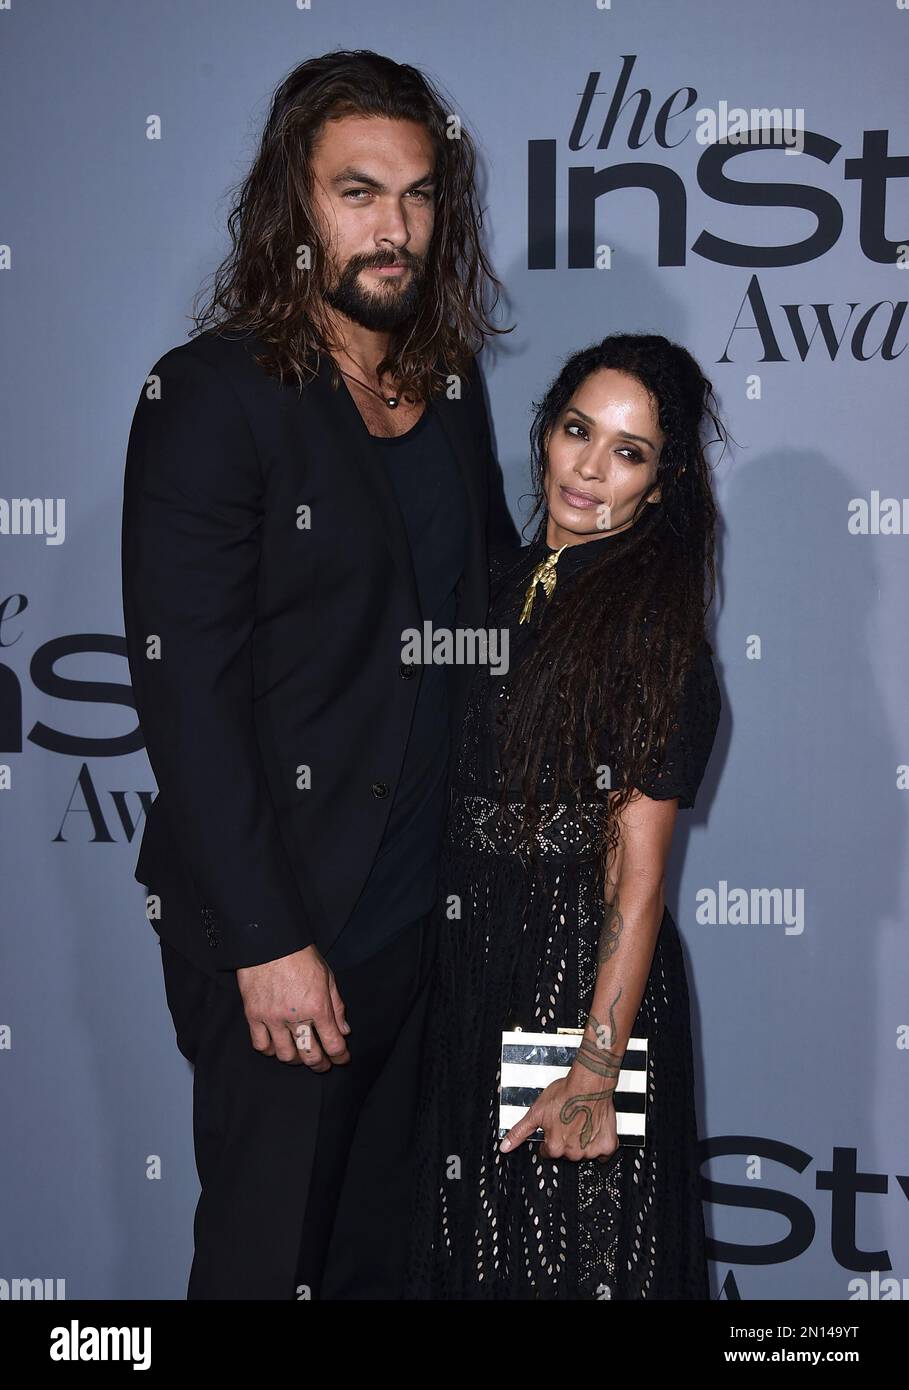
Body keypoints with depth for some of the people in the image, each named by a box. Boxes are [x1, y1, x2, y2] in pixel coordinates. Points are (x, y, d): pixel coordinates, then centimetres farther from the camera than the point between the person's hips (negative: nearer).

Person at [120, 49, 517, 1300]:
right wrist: (269, 940, -18)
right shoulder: (211, 395, -13)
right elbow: (185, 693, -17)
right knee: (270, 1248, 10)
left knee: (383, 1238, 20)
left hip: (425, 902, 6)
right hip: (279, 922, -6)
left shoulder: (450, 384, 7)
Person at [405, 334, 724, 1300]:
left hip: (580, 972, -6)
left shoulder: (655, 627, -13)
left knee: (570, 1248, 9)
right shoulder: (510, 585, 6)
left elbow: (639, 874, -16)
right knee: (473, 1235, 19)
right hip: (469, 960, 6)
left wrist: (597, 1067, -20)